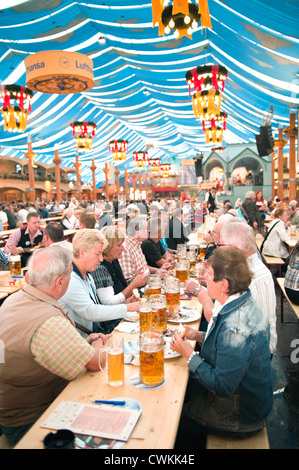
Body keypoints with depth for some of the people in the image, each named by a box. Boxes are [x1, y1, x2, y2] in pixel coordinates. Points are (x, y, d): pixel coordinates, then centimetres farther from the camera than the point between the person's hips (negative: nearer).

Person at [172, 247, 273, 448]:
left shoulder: (235, 328, -36)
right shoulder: (245, 302, -6)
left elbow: (223, 387, -30)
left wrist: (190, 355, -21)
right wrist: (200, 336, 0)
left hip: (239, 417, -8)